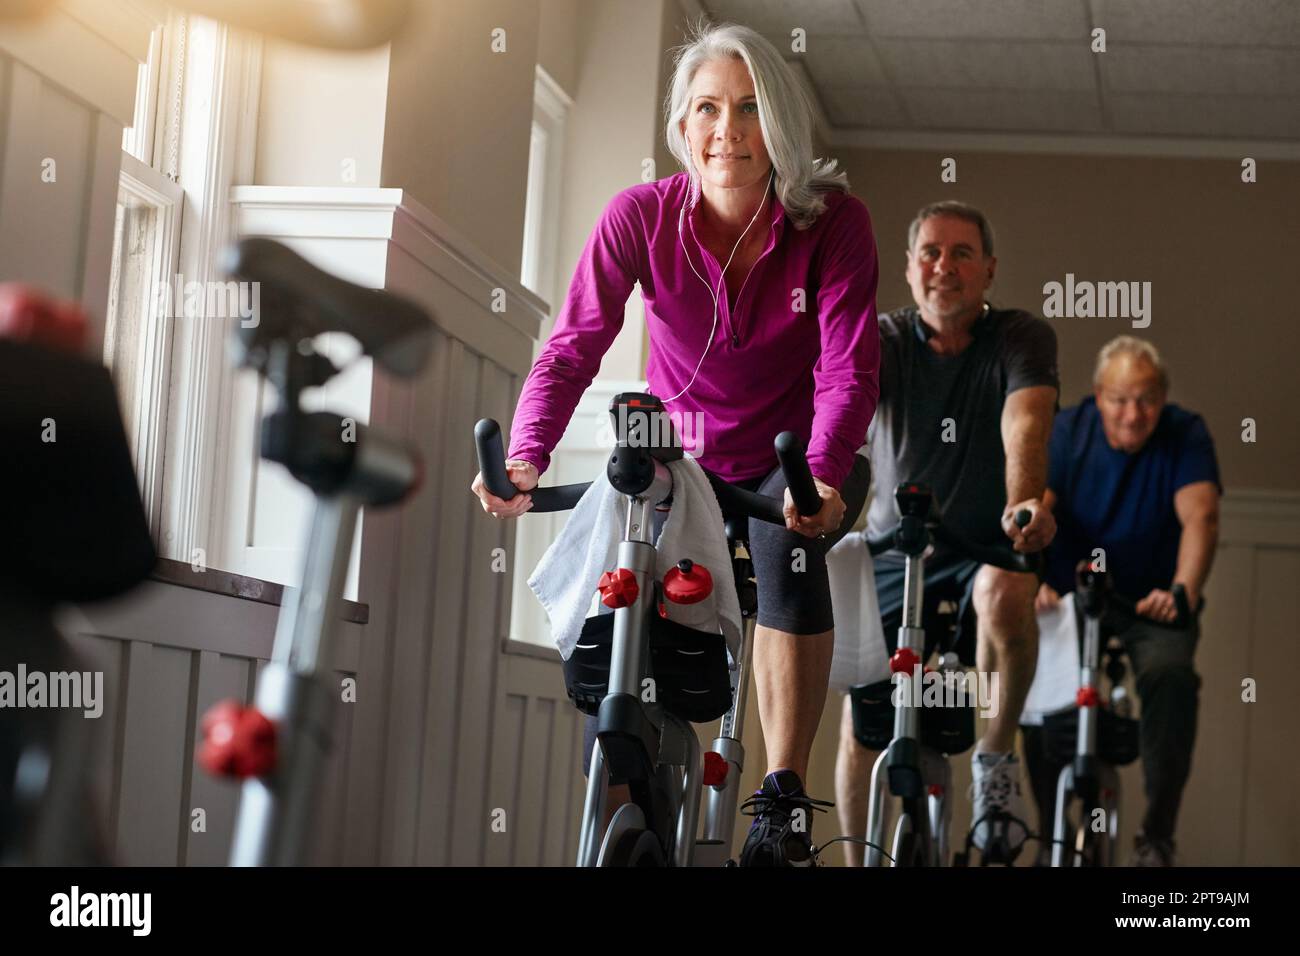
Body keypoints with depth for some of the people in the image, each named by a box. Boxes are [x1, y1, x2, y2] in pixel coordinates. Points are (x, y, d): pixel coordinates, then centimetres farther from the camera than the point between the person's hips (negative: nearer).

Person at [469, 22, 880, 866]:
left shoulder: (832, 221, -18)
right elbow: (574, 346, -19)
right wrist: (526, 458, -36)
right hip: (680, 460, 2)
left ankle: (785, 803, -25)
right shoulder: (641, 216, -15)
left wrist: (824, 475, -45)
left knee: (785, 544, -32)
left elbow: (849, 368, -26)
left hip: (796, 460, -2)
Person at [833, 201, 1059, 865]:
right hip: (892, 557, 2)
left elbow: (1024, 423, -26)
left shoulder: (1021, 338, -7)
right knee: (861, 729, -7)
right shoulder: (883, 341, -4)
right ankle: (858, 862, 16)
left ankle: (996, 758, -13)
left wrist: (1024, 501, -47)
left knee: (1004, 591, -36)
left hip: (985, 551, -2)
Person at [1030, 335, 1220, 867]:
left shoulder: (1186, 435, -9)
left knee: (1169, 674, -31)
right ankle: (1050, 832, -8)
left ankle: (1157, 836, -18)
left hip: (1151, 603, -1)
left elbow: (1200, 516, -25)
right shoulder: (1068, 431, -6)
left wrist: (1182, 591, -43)